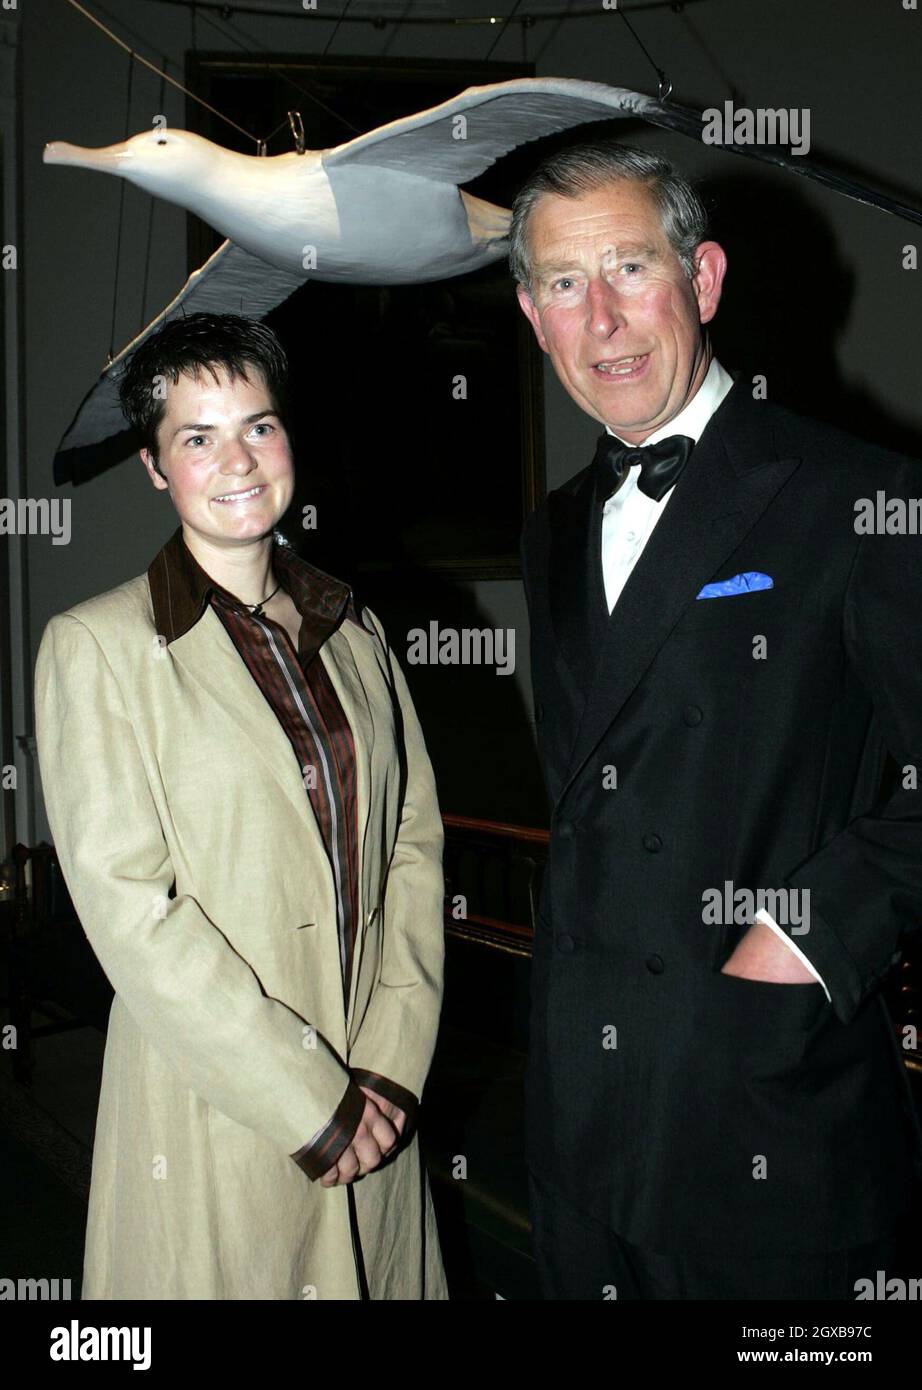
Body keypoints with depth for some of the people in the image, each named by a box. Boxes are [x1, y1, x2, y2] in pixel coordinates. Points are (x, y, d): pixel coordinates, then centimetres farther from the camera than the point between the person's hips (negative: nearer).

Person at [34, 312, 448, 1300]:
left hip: (371, 1103, 4)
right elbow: (127, 905, -13)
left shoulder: (351, 630, 8)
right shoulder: (97, 646, -8)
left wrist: (390, 1064, -6)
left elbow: (414, 840, 5)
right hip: (210, 1116, -4)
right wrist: (310, 1102, -15)